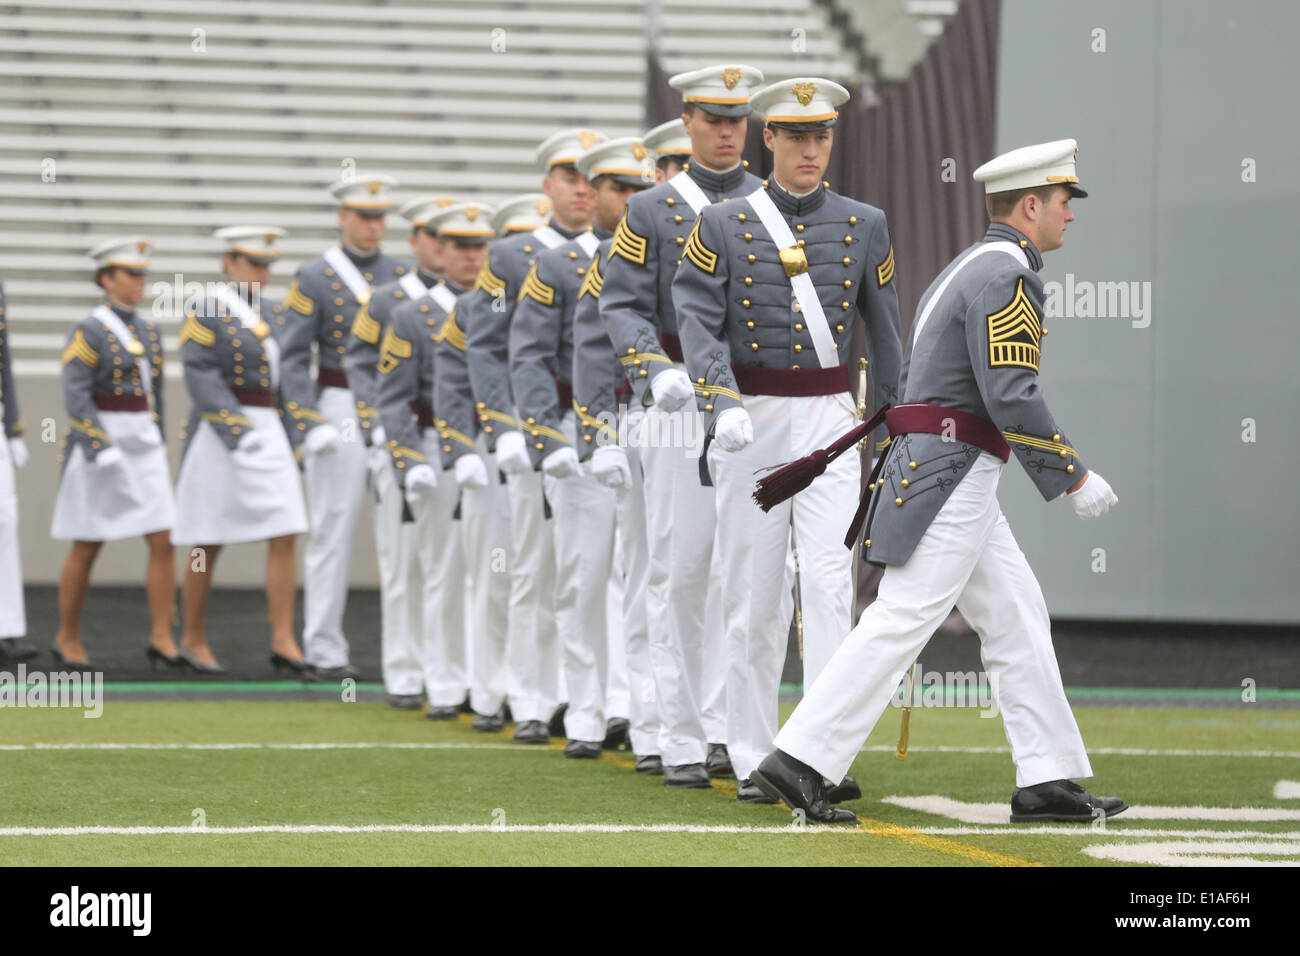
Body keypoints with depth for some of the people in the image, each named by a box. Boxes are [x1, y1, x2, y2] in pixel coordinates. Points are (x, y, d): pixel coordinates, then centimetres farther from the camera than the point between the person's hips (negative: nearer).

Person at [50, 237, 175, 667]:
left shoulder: (147, 332, 12)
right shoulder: (87, 333, -10)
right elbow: (75, 399, -16)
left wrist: (156, 446, 20)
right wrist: (102, 451, -25)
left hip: (144, 450, 6)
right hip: (97, 443, -6)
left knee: (163, 542, -5)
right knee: (86, 548, 2)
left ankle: (162, 639, -2)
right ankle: (68, 639, 17)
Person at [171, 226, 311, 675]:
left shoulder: (263, 312, 14)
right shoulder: (207, 312, -8)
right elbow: (201, 380, -17)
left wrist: (293, 442, 17)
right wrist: (236, 433, -27)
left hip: (268, 435, 6)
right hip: (219, 435, -6)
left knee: (284, 539, -5)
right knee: (208, 545, 3)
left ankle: (283, 642, -6)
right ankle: (193, 641, 16)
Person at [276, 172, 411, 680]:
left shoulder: (403, 275, 11)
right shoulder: (314, 278, 1)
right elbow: (292, 357, -3)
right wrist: (310, 425, -12)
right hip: (340, 410, -3)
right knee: (333, 529, -1)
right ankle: (326, 650, 3)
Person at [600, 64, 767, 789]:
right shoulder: (651, 212, 6)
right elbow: (624, 304, -1)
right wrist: (658, 371, -18)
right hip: (682, 404, -1)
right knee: (681, 571, -1)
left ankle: (729, 729, 1)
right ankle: (681, 742, 3)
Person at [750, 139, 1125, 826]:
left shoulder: (964, 270, 20)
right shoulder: (1005, 275, -12)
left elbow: (910, 381, 22)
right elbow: (1012, 396, -20)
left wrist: (892, 481, 23)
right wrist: (1072, 479, -14)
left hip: (923, 464, 11)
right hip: (954, 475, -11)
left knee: (1018, 617, 9)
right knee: (900, 623, -11)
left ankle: (1046, 781, 9)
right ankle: (799, 760, -12)